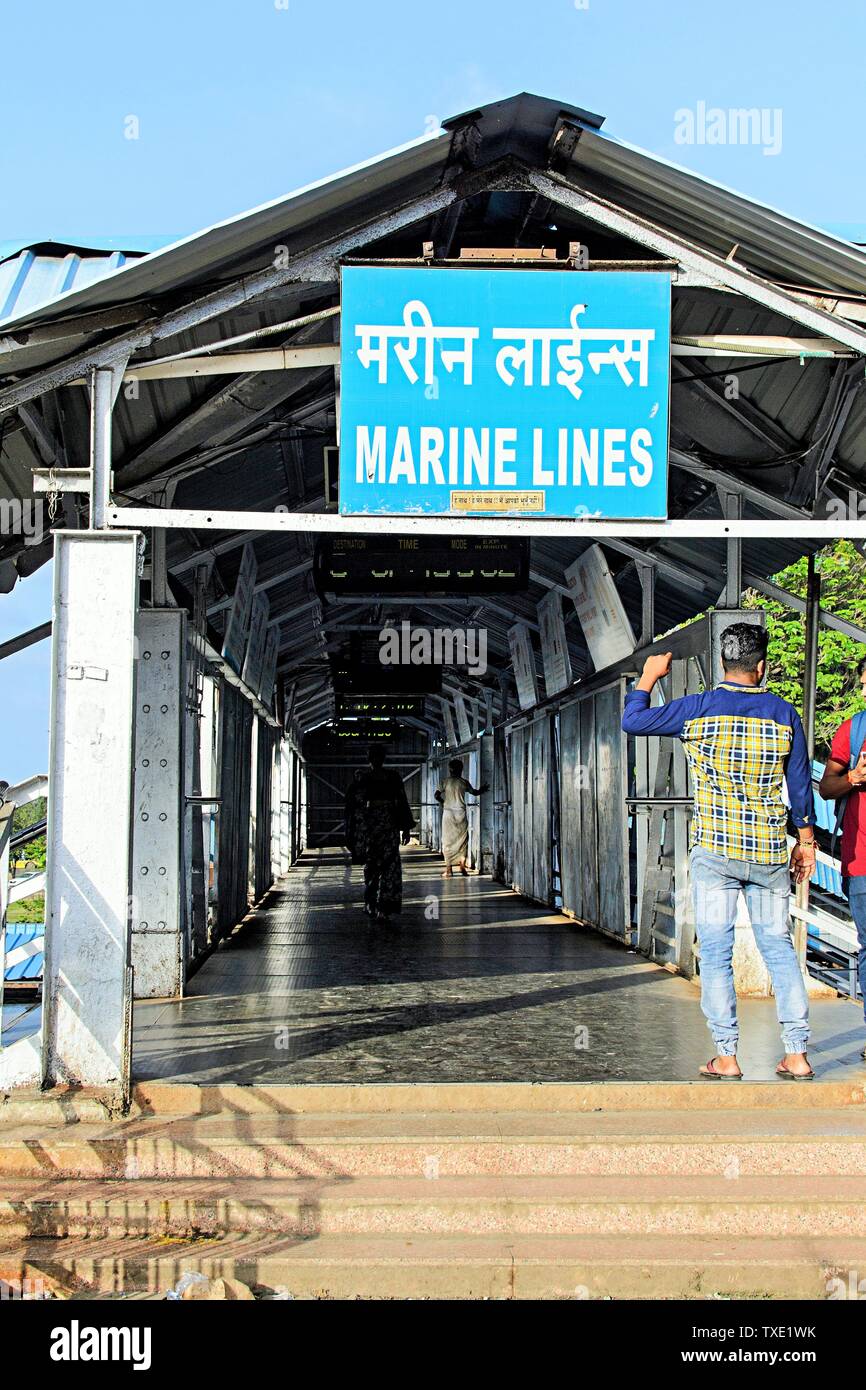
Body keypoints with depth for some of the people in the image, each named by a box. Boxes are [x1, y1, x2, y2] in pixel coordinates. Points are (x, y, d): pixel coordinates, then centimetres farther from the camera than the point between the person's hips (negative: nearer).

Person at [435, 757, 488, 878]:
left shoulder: (446, 781, -2)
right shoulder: (464, 782, 2)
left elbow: (437, 795, -8)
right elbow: (474, 792, 17)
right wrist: (482, 790, 38)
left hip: (448, 813, -1)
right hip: (461, 814, 1)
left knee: (448, 841, 3)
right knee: (463, 839, 15)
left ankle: (449, 869, 0)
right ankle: (462, 863, 6)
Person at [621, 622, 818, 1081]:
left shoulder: (699, 709, -4)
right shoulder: (784, 714, 3)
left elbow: (633, 720, 4)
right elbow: (801, 786, 7)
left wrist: (649, 676, 18)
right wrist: (805, 841, 17)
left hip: (714, 850, -2)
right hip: (770, 853, 2)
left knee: (715, 952, 2)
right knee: (779, 948, 10)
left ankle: (726, 1056, 1)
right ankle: (797, 1054, 8)